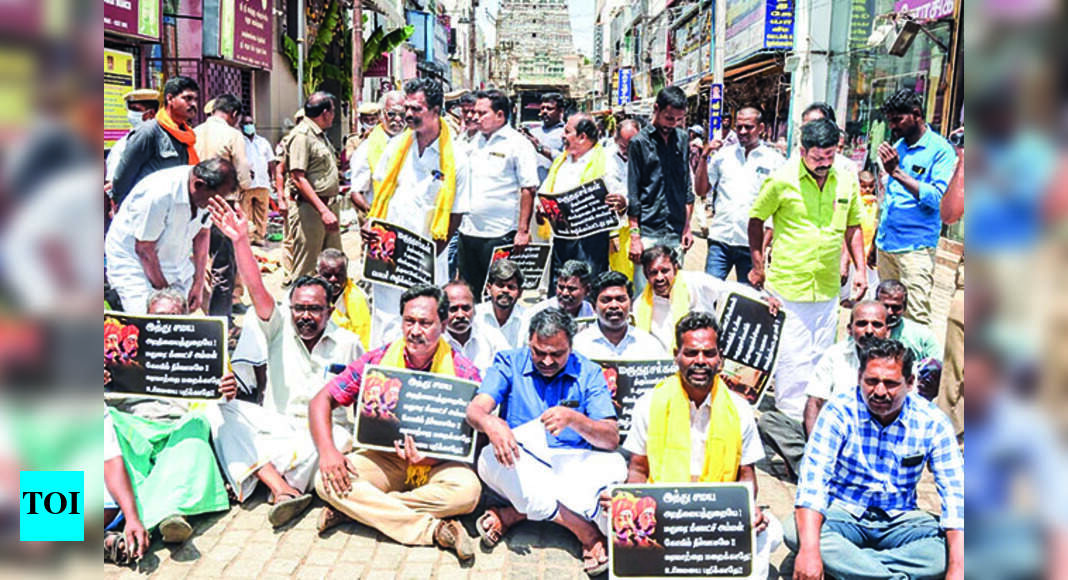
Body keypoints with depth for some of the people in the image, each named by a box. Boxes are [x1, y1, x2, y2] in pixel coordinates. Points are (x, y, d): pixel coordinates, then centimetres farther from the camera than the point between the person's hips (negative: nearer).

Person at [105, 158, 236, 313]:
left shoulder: (209, 194, -12)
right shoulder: (159, 194, -31)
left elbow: (201, 234, 2)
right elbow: (143, 248, -22)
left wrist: (198, 285, 0)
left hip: (176, 263, 6)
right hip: (133, 261, -6)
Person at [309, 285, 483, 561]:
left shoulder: (463, 372, -8)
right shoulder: (378, 360, -3)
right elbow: (322, 401, -1)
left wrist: (431, 459, -25)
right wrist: (327, 451, -19)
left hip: (436, 464, -1)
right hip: (385, 459, 2)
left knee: (467, 489, -33)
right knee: (327, 480, -25)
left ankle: (355, 508, -22)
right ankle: (433, 529, -28)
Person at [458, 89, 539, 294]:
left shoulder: (518, 144, -6)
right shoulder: (475, 143, 15)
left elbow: (528, 190, -11)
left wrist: (523, 231, -15)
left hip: (500, 234, -7)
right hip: (468, 231, 7)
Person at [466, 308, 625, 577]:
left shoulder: (588, 373, 5)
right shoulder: (509, 363, 5)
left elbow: (612, 439, -4)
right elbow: (475, 410, -11)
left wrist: (574, 419, -24)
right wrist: (491, 424, -36)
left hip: (572, 467, 0)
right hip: (520, 467, 0)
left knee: (614, 464, -29)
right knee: (490, 459, -33)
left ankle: (516, 514, -26)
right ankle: (586, 531, -28)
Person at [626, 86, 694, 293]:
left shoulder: (682, 139, 11)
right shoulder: (640, 142, -2)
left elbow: (688, 187, 16)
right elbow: (633, 194, -4)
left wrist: (687, 227, 10)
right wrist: (635, 236, -9)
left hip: (676, 235, 4)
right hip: (648, 233, -4)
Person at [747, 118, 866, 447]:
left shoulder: (846, 181, 5)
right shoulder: (782, 180, -7)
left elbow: (852, 227, 17)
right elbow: (756, 219, 3)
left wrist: (860, 269, 10)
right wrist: (758, 265, 3)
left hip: (828, 287, 4)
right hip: (787, 285, -4)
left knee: (820, 357, 13)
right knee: (792, 358, -4)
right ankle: (791, 418, 7)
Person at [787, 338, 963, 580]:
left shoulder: (932, 422, -8)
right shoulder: (839, 412, -13)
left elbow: (955, 492, -13)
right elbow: (813, 478, -23)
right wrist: (809, 550, -38)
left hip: (900, 521, 2)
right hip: (843, 513, -2)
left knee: (948, 548, -27)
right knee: (795, 532, -31)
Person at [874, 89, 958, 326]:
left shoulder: (940, 149, -7)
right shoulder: (898, 146, 14)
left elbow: (939, 198, -19)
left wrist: (897, 173, -23)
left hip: (915, 247, -7)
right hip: (886, 244, 7)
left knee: (916, 318, -10)